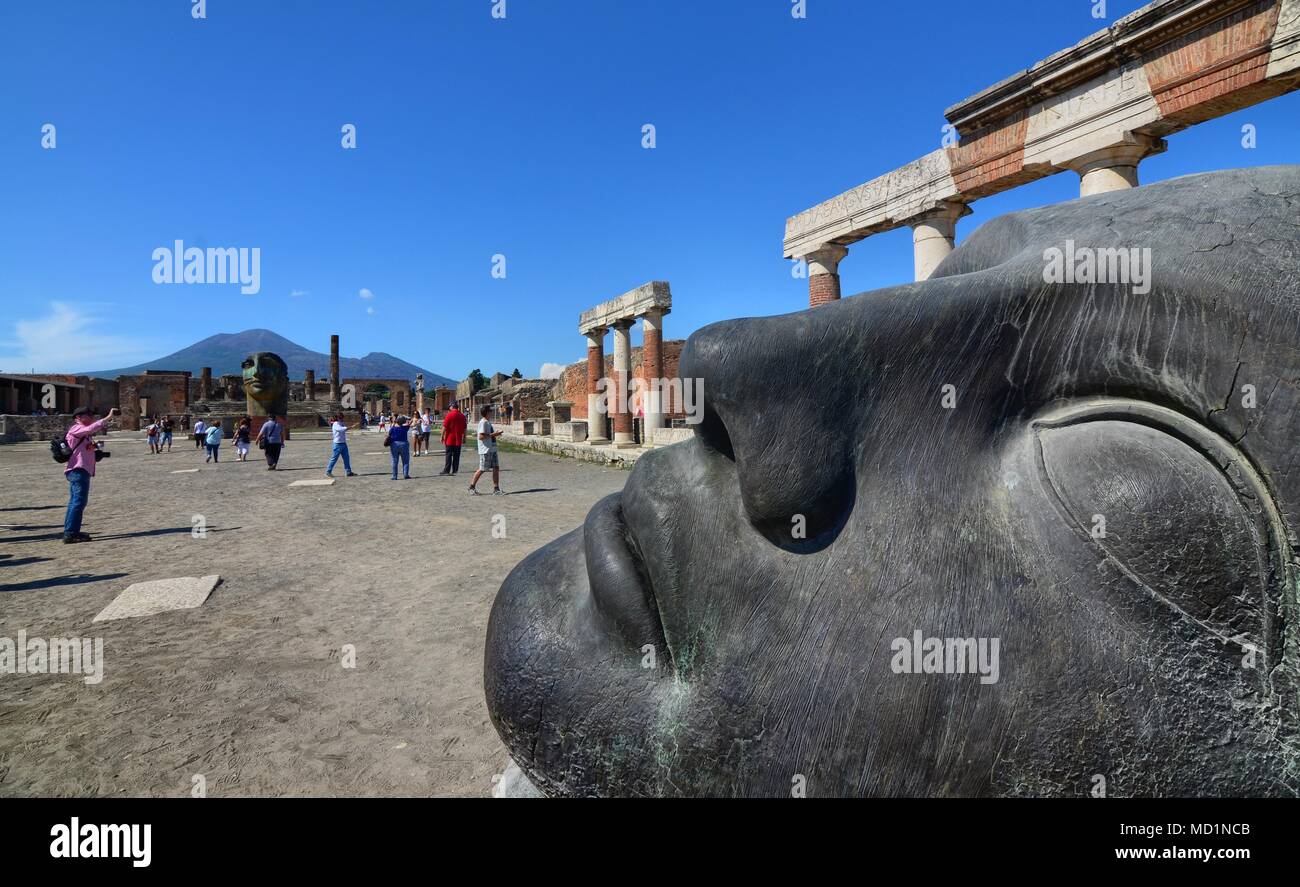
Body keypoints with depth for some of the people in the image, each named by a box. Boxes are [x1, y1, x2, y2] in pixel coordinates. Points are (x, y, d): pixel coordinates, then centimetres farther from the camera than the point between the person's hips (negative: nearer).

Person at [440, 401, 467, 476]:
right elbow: (464, 428, 11)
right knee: (456, 455, 7)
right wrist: (464, 438, 18)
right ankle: (455, 470, 7)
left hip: (450, 439, -4)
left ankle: (446, 470, 0)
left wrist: (442, 436, -3)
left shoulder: (449, 415, -9)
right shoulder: (462, 416, 7)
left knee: (449, 455, -1)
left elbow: (445, 427, -10)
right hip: (458, 440, 4)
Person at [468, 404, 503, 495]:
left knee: (496, 468, 4)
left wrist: (495, 434, 9)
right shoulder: (483, 422, -14)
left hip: (492, 449, 9)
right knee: (482, 469, -1)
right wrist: (492, 434, -18)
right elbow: (481, 436, -21)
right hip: (485, 450, -9)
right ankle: (471, 487, 15)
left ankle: (496, 489, 7)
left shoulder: (488, 422, 15)